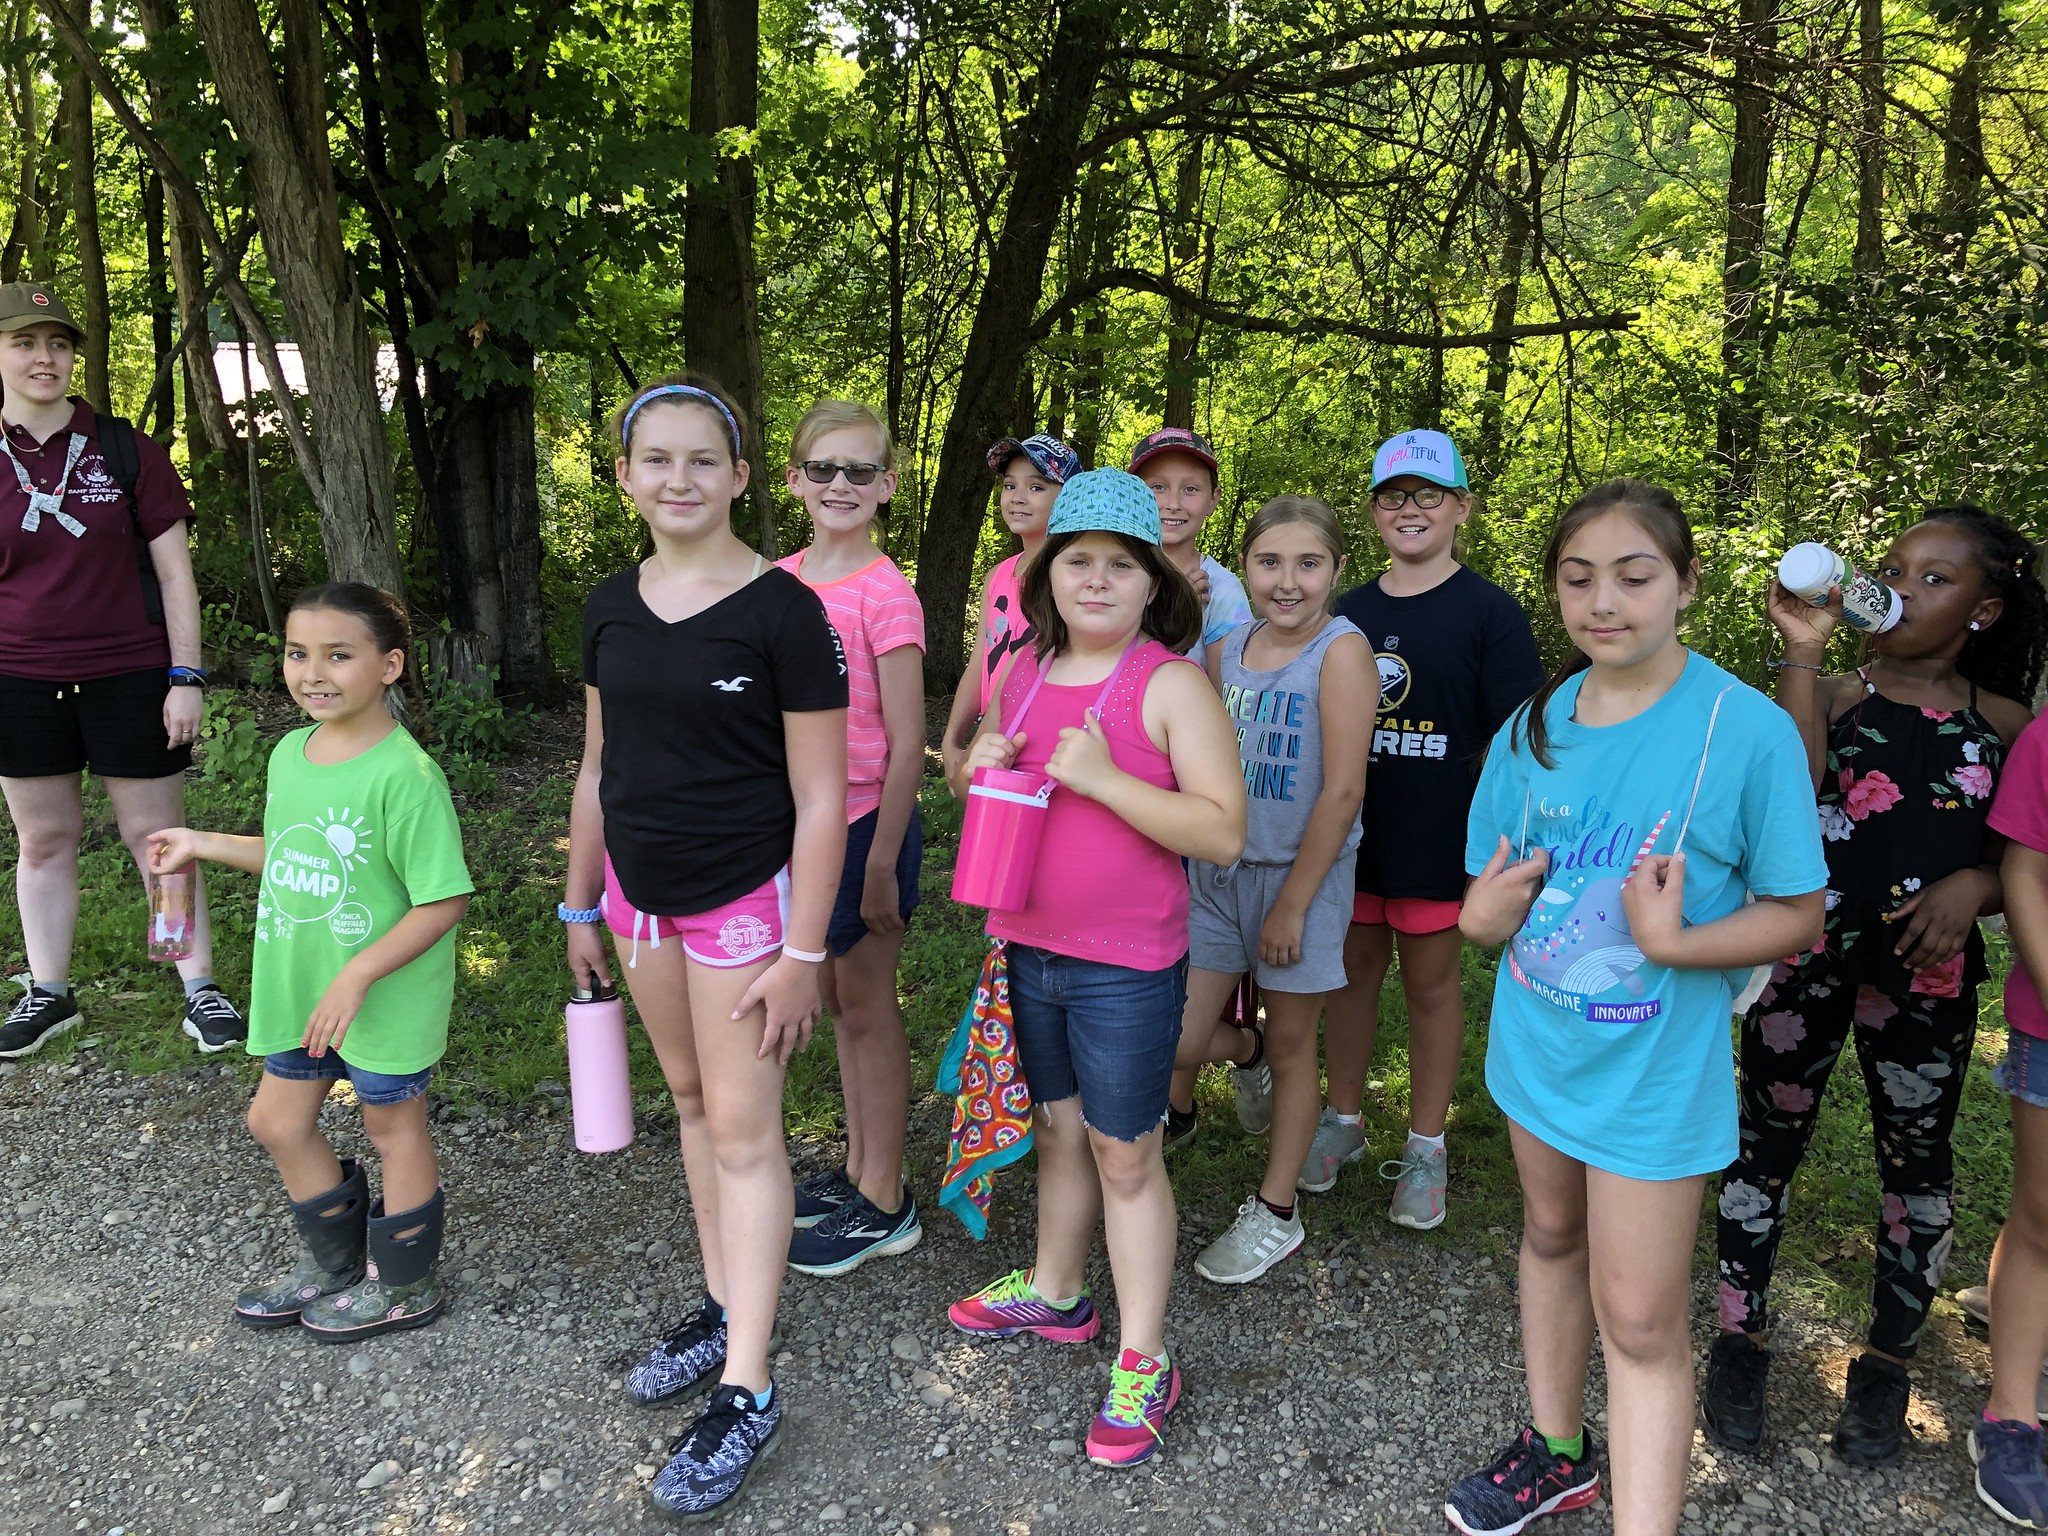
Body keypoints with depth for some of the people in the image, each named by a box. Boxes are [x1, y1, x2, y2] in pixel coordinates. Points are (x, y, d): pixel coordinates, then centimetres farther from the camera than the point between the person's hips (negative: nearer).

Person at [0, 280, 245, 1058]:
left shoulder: (125, 451, -3)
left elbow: (174, 570, -2)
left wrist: (186, 678, -7)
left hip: (129, 679, -2)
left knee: (156, 834, 4)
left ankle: (200, 988, 13)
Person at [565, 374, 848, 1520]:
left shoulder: (782, 610, -15)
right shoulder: (613, 608, 3)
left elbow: (820, 800, -14)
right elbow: (599, 768, 13)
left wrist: (801, 954, -15)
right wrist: (582, 906, 15)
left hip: (745, 898, -6)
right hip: (641, 892, 6)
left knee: (742, 1129, -1)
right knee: (690, 1097, 16)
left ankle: (750, 1392, 9)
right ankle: (726, 1308, 33)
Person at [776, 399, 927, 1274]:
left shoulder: (885, 595, -15)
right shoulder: (783, 579, 6)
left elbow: (906, 747, -15)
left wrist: (880, 864, -16)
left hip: (866, 822, -7)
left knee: (867, 1008, 5)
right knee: (838, 999, 17)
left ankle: (884, 1206, 20)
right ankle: (858, 1171, 33)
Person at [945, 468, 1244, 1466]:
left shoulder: (1171, 684, -13)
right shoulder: (1025, 672, 6)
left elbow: (1223, 832, -18)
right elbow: (983, 779, 21)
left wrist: (1103, 777, -26)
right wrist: (980, 766, -3)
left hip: (1127, 964, -6)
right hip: (1029, 946, 6)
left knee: (1125, 1156, 5)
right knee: (1058, 1126, 21)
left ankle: (1142, 1362, 19)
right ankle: (1056, 1293, 41)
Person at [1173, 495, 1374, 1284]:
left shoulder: (1342, 650, -14)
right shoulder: (1230, 646, 4)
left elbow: (1343, 790, -17)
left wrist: (1292, 904, -15)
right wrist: (1192, 861, 6)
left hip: (1300, 874, -5)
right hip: (1217, 872, 5)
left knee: (1293, 1044, 11)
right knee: (1179, 1042, 1)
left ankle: (1275, 1214, 28)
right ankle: (1251, 1047, 37)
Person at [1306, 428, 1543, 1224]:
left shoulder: (1489, 612, -5)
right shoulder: (1349, 609, 8)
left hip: (1438, 835, -4)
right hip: (1347, 828, 4)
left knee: (1432, 979, 8)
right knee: (1353, 966, 13)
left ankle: (1426, 1148, 22)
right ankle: (1343, 1121, 30)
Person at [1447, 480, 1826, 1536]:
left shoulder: (1749, 730, -17)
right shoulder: (1534, 728, -2)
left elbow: (1796, 913, -12)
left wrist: (1674, 943, -28)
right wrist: (1484, 915, -16)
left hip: (1656, 1065, -5)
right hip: (1537, 1041, 6)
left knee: (1640, 1320, 0)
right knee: (1550, 1234, 23)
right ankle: (1557, 1450, 44)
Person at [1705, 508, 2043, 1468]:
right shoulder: (1831, 693, 2)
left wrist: (1971, 886, -12)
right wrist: (1802, 652, -20)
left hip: (1928, 972, 2)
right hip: (1805, 956, -1)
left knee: (1918, 1162, 10)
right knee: (1768, 1142, 6)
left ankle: (1887, 1364, 28)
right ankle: (1742, 1340, 22)